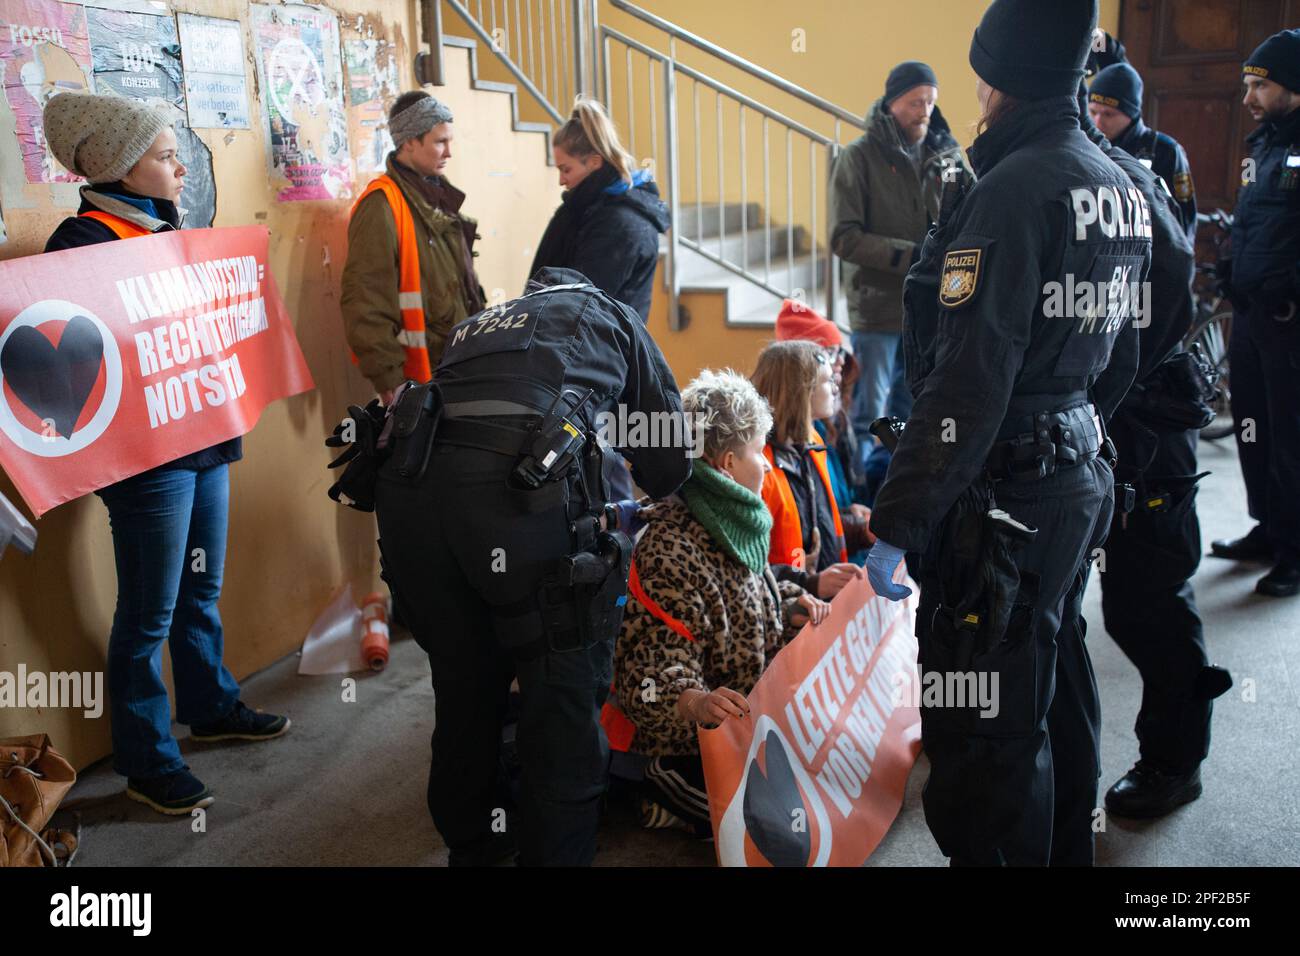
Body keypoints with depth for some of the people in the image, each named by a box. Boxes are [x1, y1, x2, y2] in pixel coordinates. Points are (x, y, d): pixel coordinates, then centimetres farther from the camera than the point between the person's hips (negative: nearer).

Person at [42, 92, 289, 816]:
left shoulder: (169, 230, 15)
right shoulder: (86, 241, -13)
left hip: (205, 440, 8)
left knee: (201, 592, 21)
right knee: (150, 614, 2)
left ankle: (210, 706, 39)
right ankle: (148, 762, 17)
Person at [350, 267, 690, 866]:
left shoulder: (480, 323, 38)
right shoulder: (612, 317, 26)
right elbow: (670, 461, 22)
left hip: (406, 487, 6)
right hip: (520, 494, -5)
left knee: (463, 687, 22)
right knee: (563, 701, 9)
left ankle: (471, 844, 39)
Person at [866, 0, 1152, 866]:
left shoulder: (1014, 190, -19)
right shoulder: (1122, 188, 10)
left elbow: (966, 383, -24)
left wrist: (895, 526, -21)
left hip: (1004, 496, -10)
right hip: (1080, 477, 10)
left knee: (983, 729, 0)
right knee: (1056, 683, 24)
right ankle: (1067, 846, 42)